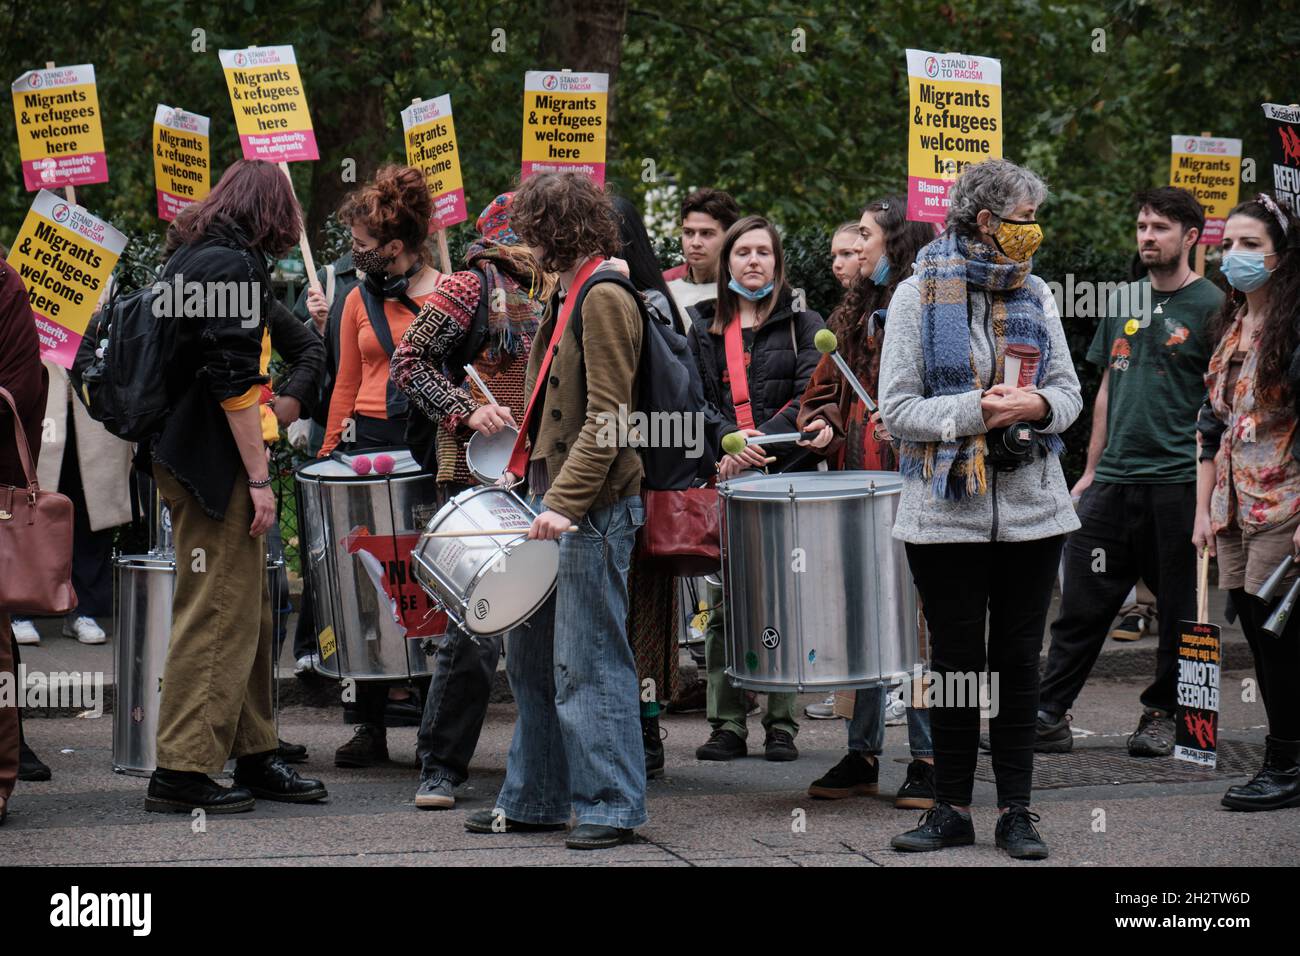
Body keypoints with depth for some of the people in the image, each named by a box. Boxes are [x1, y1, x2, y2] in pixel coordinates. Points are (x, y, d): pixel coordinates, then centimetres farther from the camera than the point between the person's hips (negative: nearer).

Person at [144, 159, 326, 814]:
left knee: (249, 612, 16)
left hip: (184, 457, 10)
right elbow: (233, 383, -20)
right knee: (217, 613, -8)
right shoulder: (232, 264, -14)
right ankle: (182, 771, -8)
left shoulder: (189, 256, 16)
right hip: (214, 464, -10)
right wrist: (259, 477, -18)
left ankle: (255, 757, 23)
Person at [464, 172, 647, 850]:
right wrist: (525, 470, 17)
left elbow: (607, 419, -20)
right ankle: (534, 799, 21)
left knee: (588, 664, -5)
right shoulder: (570, 298, 16)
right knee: (529, 655, 14)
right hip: (553, 497, 10)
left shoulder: (605, 299, -13)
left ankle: (610, 805, 1)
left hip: (593, 511, -10)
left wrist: (565, 502, -23)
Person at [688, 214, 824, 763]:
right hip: (722, 480, 2)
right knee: (723, 608, -2)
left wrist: (760, 442, -15)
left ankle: (782, 726, 2)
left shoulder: (804, 326, 9)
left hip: (788, 477, -2)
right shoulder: (704, 331, 15)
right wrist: (730, 438, -14)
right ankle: (727, 726, 2)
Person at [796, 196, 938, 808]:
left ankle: (929, 759, 1)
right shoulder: (855, 314, 18)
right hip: (858, 484, 7)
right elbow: (826, 385, 25)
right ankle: (862, 753, 15)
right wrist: (824, 425, 6)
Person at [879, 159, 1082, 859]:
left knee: (1018, 661, 6)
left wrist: (1038, 406, -13)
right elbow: (897, 409, -8)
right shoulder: (918, 295, -4)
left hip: (1031, 508, 3)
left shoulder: (1034, 294, 8)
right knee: (955, 662, 3)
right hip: (947, 509, -3)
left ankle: (1016, 812, 11)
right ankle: (952, 809, 13)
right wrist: (977, 411, -20)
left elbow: (1069, 392, 10)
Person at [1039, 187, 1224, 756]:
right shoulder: (1123, 302, 14)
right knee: (1082, 603, 2)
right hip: (1113, 481, 5)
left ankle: (1162, 715, 17)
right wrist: (1091, 471, 16)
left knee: (1180, 612, 5)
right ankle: (1049, 716, 4)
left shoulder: (1211, 306, -4)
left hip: (1179, 483, -5)